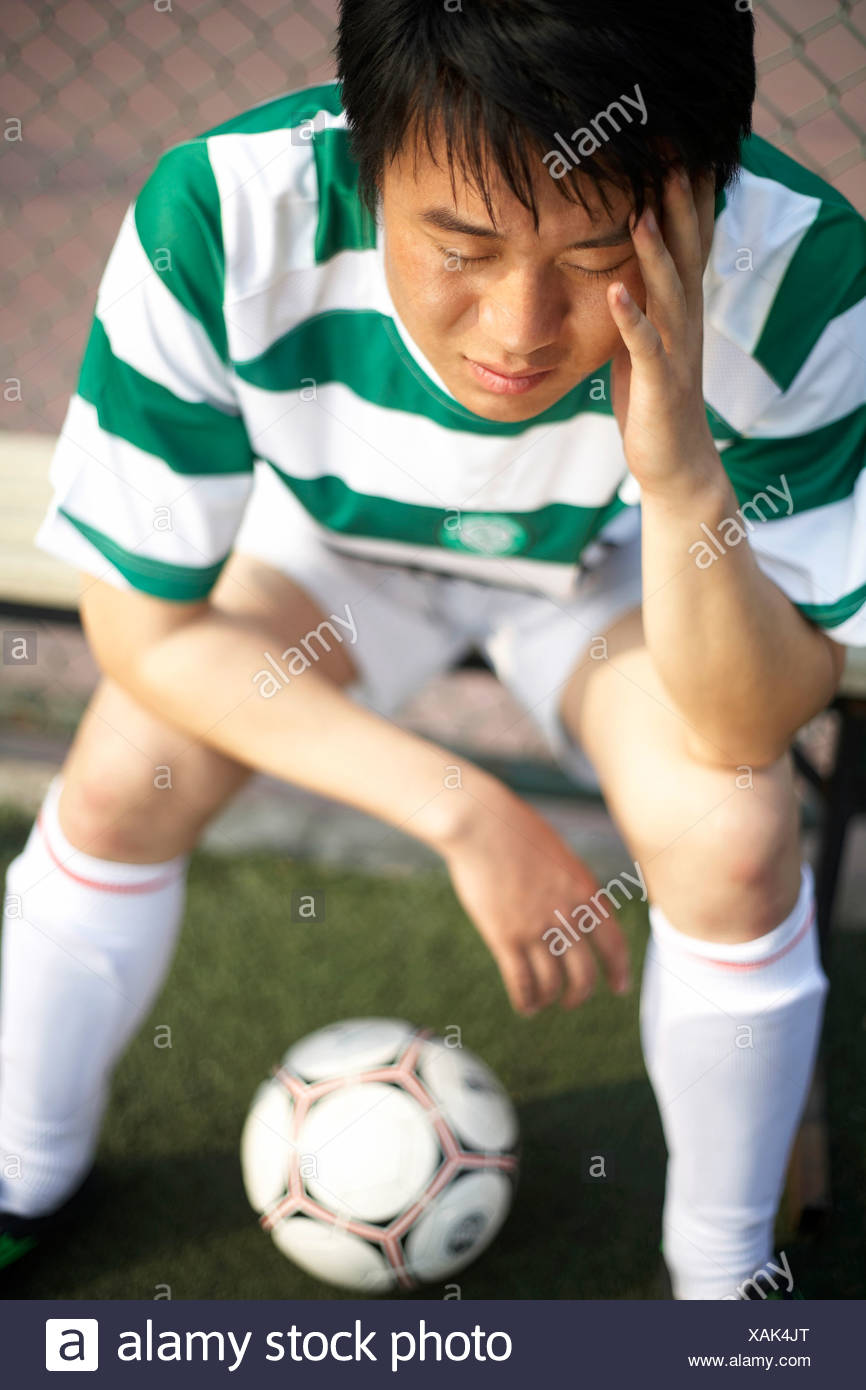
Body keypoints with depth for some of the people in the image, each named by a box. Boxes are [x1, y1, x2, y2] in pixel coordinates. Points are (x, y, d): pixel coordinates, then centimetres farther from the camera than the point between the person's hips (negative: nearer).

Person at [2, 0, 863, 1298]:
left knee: (735, 836, -25)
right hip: (335, 536, 1)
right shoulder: (222, 219, -38)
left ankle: (723, 1274, 4)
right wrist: (462, 810, -29)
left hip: (618, 565, 0)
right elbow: (146, 624, -25)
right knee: (123, 780, -18)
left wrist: (683, 477, -51)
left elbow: (752, 728, -32)